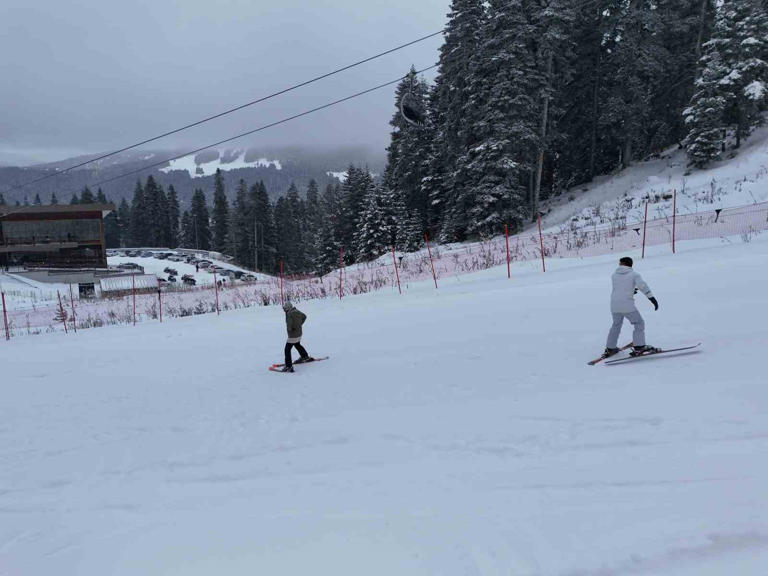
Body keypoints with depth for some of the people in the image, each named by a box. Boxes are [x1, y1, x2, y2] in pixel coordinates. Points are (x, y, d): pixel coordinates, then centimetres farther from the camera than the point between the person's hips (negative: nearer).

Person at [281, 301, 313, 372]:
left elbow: (289, 326, -29)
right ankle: (305, 357, 49)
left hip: (292, 336, -9)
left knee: (287, 349, -2)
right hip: (299, 334, 9)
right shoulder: (297, 311, 2)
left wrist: (289, 329, -7)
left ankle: (289, 366, -6)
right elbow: (304, 316, 20)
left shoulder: (289, 314, -23)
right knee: (297, 345, 32)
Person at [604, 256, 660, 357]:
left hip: (614, 306, 4)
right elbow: (643, 285, -14)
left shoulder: (614, 275, 10)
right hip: (627, 305, -4)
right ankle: (639, 347, -1)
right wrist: (652, 298, -17)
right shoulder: (634, 274, 0)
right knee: (639, 323, 9)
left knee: (616, 325, 21)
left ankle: (610, 349, 24)